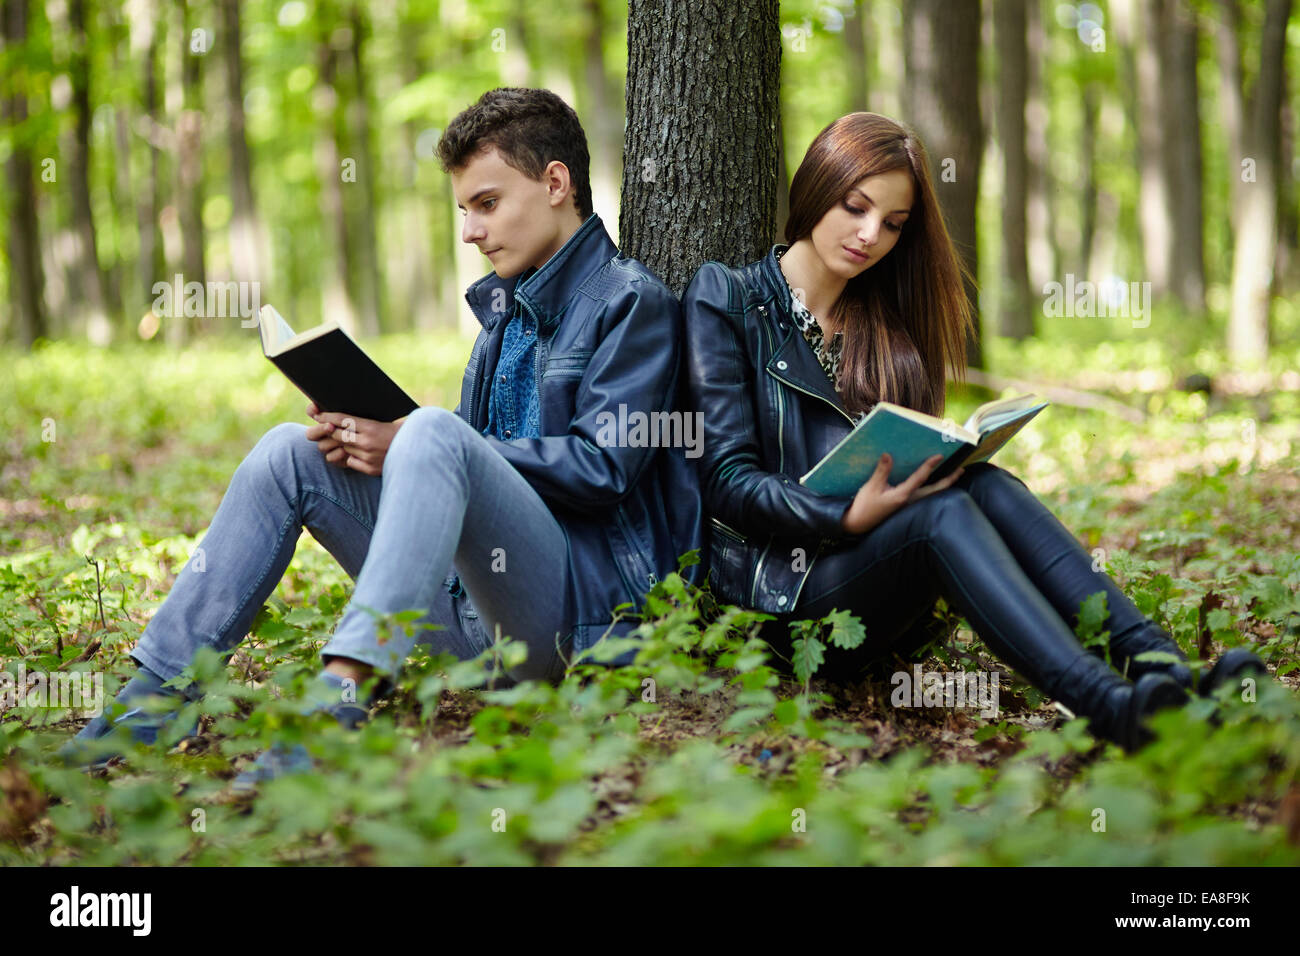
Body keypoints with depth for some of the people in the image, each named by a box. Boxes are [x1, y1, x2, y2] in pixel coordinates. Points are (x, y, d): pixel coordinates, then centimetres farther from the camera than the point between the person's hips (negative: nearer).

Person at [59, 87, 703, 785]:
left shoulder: (632, 302, -2)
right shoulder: (507, 308, 23)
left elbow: (602, 468, -15)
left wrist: (408, 441, -16)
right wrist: (368, 442, -1)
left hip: (581, 609, -8)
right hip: (479, 615, 8)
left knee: (434, 435, -31)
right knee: (291, 452, -1)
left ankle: (342, 692, -46)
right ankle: (160, 689, -8)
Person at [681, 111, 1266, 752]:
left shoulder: (884, 322, 19)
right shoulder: (726, 300, 2)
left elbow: (905, 470, 18)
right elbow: (727, 478, -7)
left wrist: (945, 464, -7)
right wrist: (848, 517, -24)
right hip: (777, 591, -5)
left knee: (985, 484, -26)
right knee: (942, 511, -33)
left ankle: (1165, 670, -43)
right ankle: (1107, 706, -55)